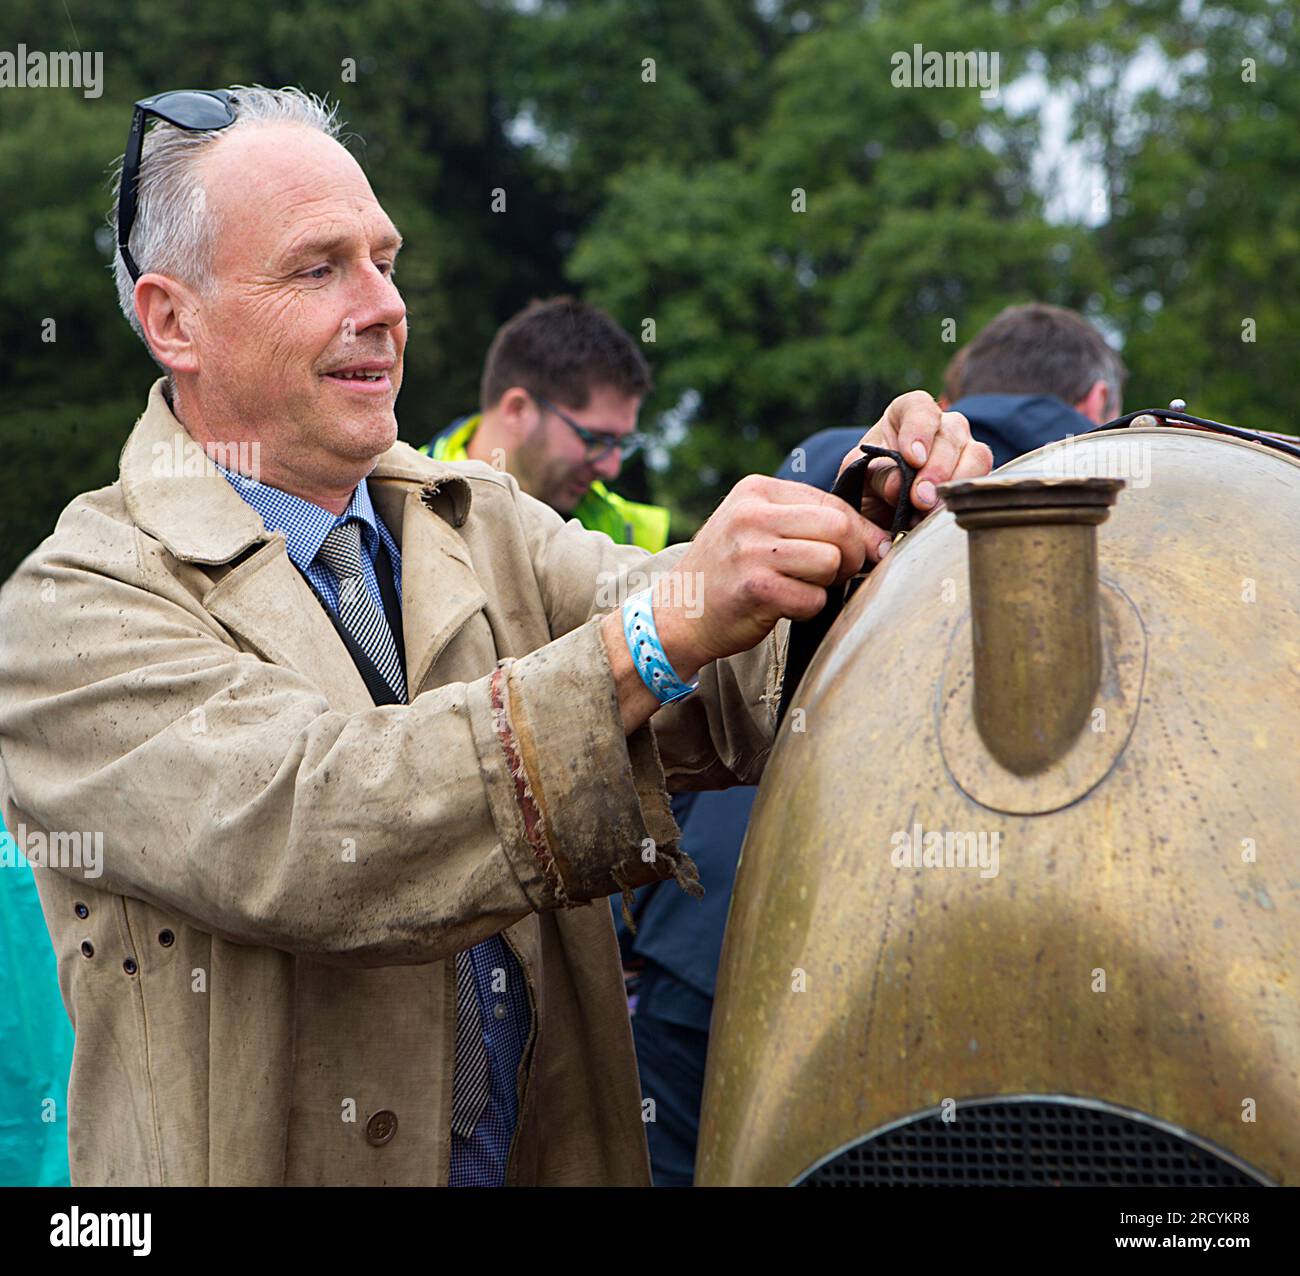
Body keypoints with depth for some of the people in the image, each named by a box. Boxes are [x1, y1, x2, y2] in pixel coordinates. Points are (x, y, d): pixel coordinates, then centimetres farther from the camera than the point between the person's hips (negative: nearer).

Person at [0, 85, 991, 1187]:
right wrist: (659, 631, -30)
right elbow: (305, 837, -25)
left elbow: (741, 690, -3)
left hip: (556, 1151, 4)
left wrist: (868, 529, -21)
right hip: (280, 1162, -4)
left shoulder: (485, 523, 8)